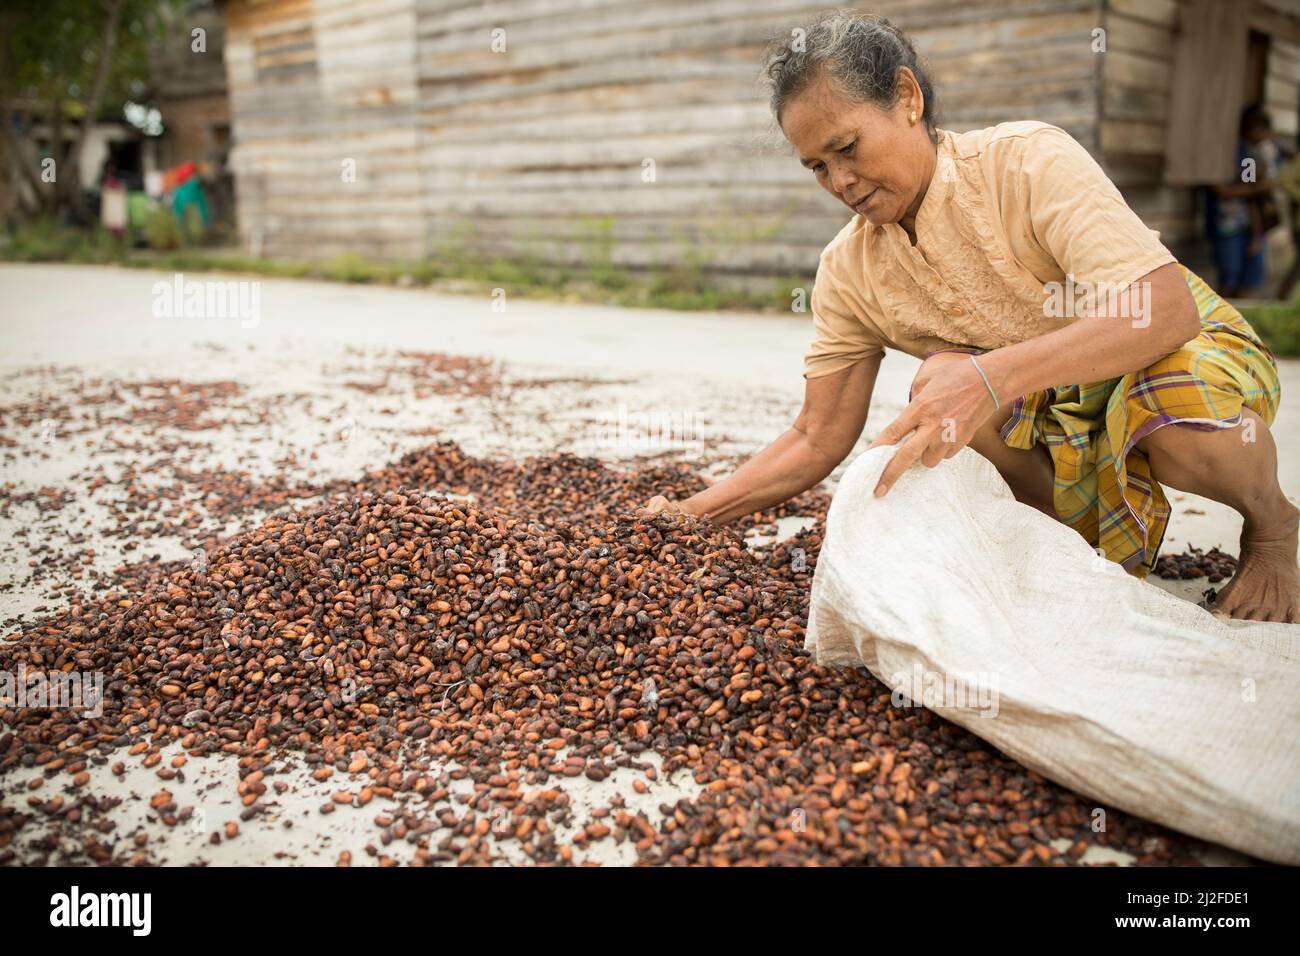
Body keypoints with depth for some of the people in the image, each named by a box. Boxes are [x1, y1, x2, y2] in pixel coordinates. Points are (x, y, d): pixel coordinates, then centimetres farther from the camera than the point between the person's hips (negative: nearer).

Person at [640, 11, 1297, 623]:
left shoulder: (1030, 160, -22)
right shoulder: (848, 272, -7)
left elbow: (1166, 308, -34)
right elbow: (817, 441, -4)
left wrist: (990, 375, -48)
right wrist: (693, 511, -14)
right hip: (1053, 410, 4)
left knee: (1178, 411, -39)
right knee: (938, 388, -28)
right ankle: (1106, 527, -4)